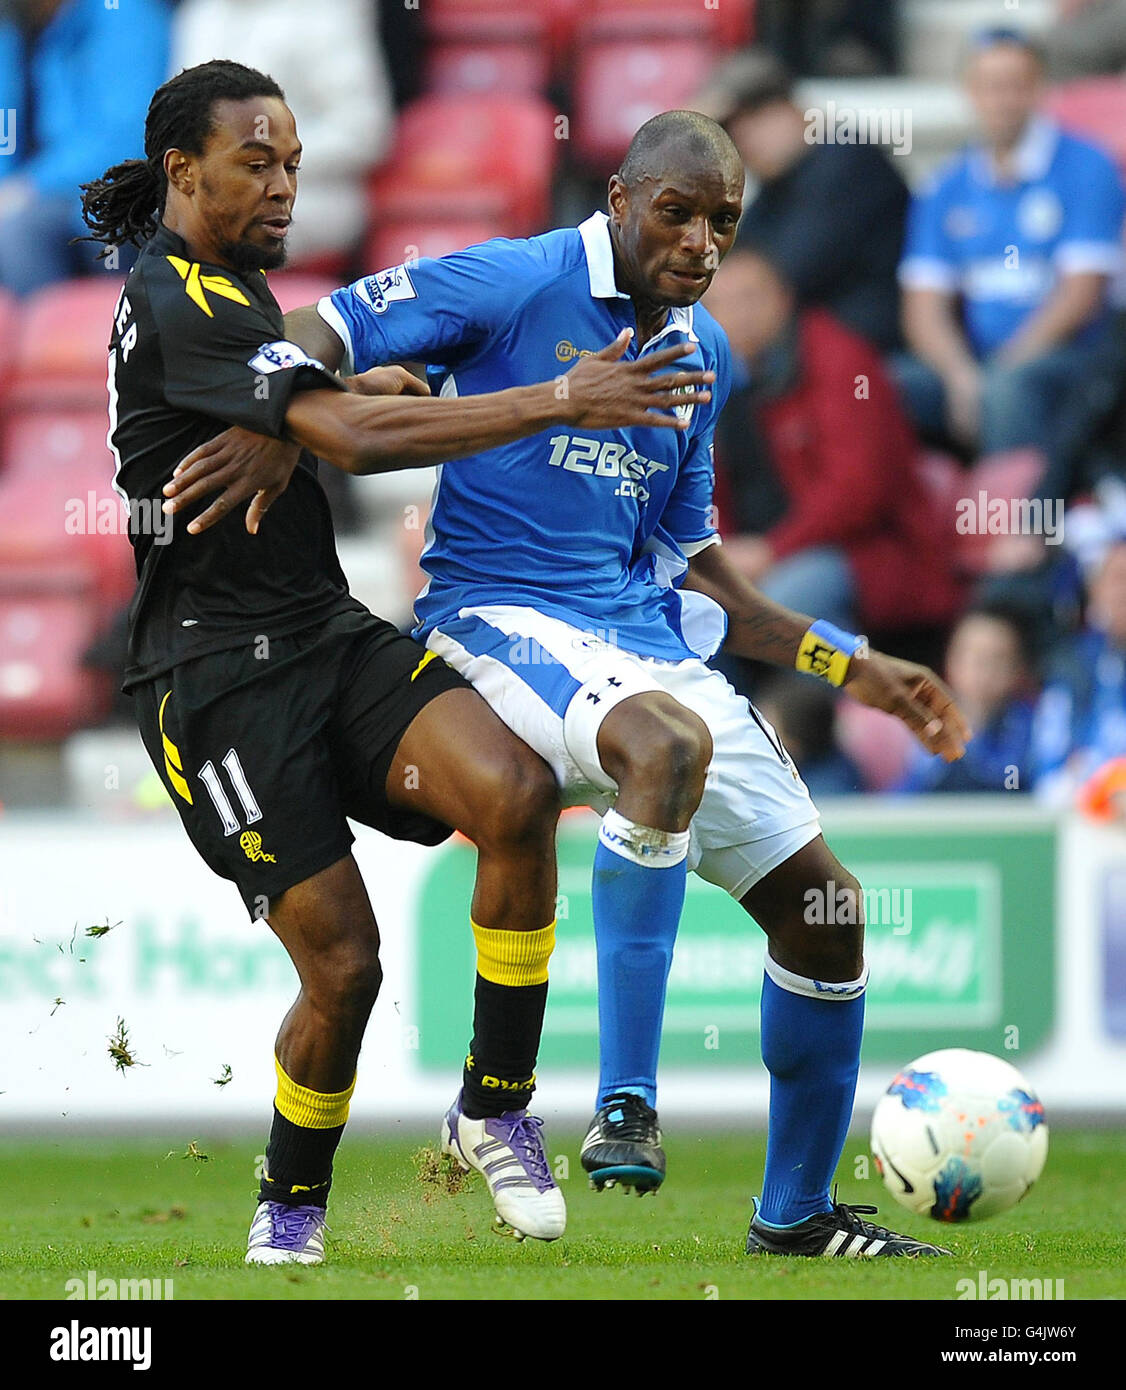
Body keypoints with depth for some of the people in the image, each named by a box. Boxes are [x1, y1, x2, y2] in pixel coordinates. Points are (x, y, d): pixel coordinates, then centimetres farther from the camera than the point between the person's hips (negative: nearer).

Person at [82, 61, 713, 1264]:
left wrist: (347, 393, 19)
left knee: (514, 790, -20)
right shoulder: (176, 302, -15)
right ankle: (290, 1209, 16)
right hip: (219, 677, -8)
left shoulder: (227, 290, 17)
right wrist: (555, 402, -26)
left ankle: (494, 1108, -8)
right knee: (343, 961, -11)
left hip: (325, 635, 8)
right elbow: (348, 436, -26)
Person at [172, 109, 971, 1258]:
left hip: (648, 639, 8)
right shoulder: (518, 284, -6)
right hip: (501, 618, -8)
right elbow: (321, 335, -6)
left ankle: (796, 1211, 22)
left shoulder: (704, 353, 15)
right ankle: (624, 1105, -33)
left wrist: (851, 665, 19)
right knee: (668, 744, -39)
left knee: (823, 905, 4)